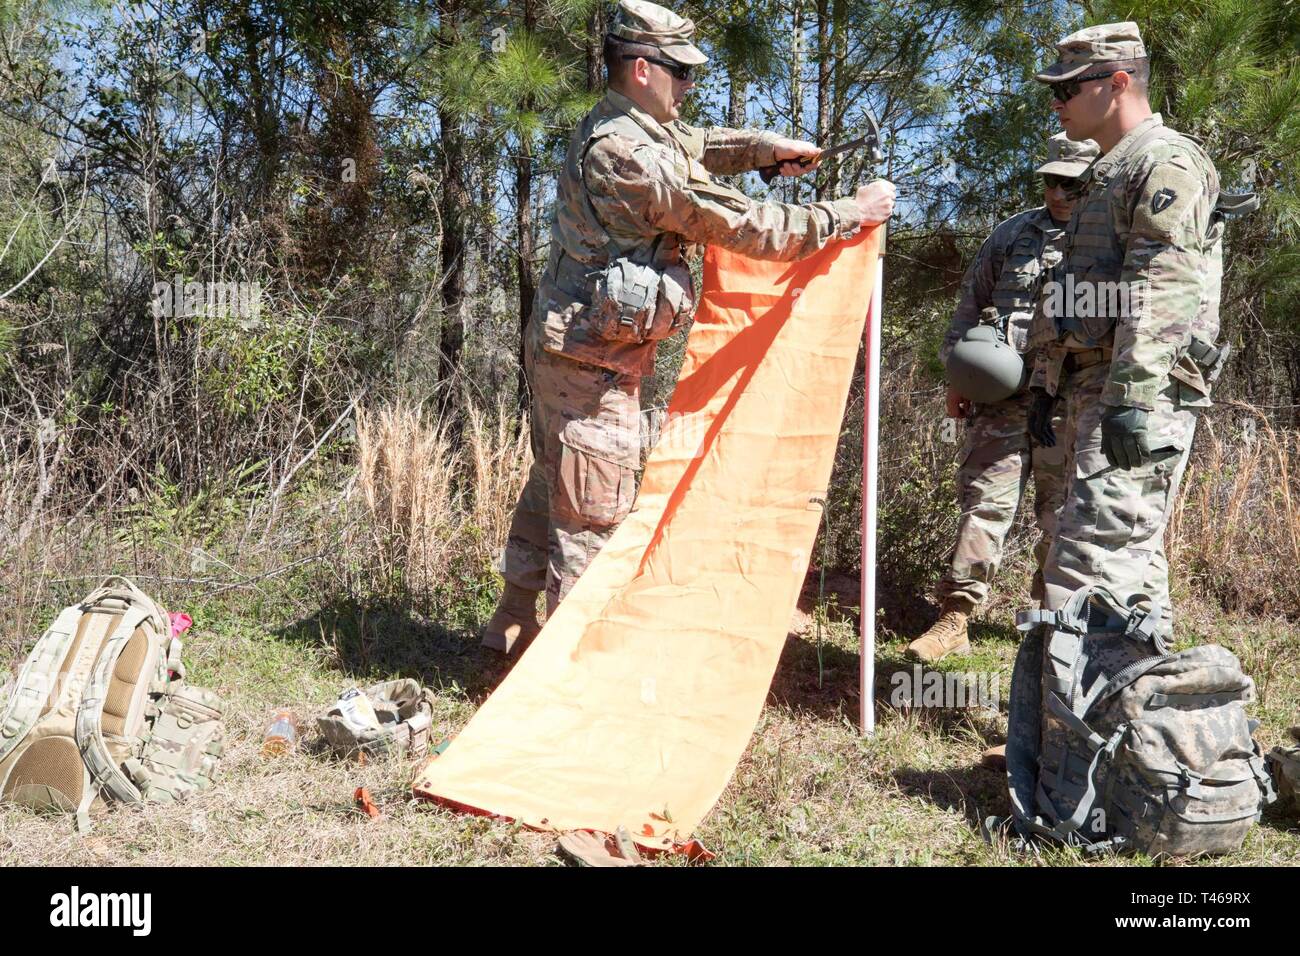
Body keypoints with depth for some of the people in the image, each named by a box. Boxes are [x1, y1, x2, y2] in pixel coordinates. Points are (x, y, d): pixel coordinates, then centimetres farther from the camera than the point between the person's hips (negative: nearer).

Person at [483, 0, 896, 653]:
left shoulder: (608, 129, 11)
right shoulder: (635, 156, -20)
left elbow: (696, 146, 28)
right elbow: (741, 225, -18)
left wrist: (767, 147, 15)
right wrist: (847, 215, -10)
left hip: (559, 341, 11)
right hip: (594, 357, -11)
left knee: (551, 485, 21)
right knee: (592, 513, -2)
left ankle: (512, 621, 34)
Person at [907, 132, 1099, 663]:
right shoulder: (1013, 233, 12)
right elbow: (971, 302, 15)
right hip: (1002, 395, 2)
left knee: (1060, 514, 8)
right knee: (985, 501, -2)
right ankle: (954, 619, 0)